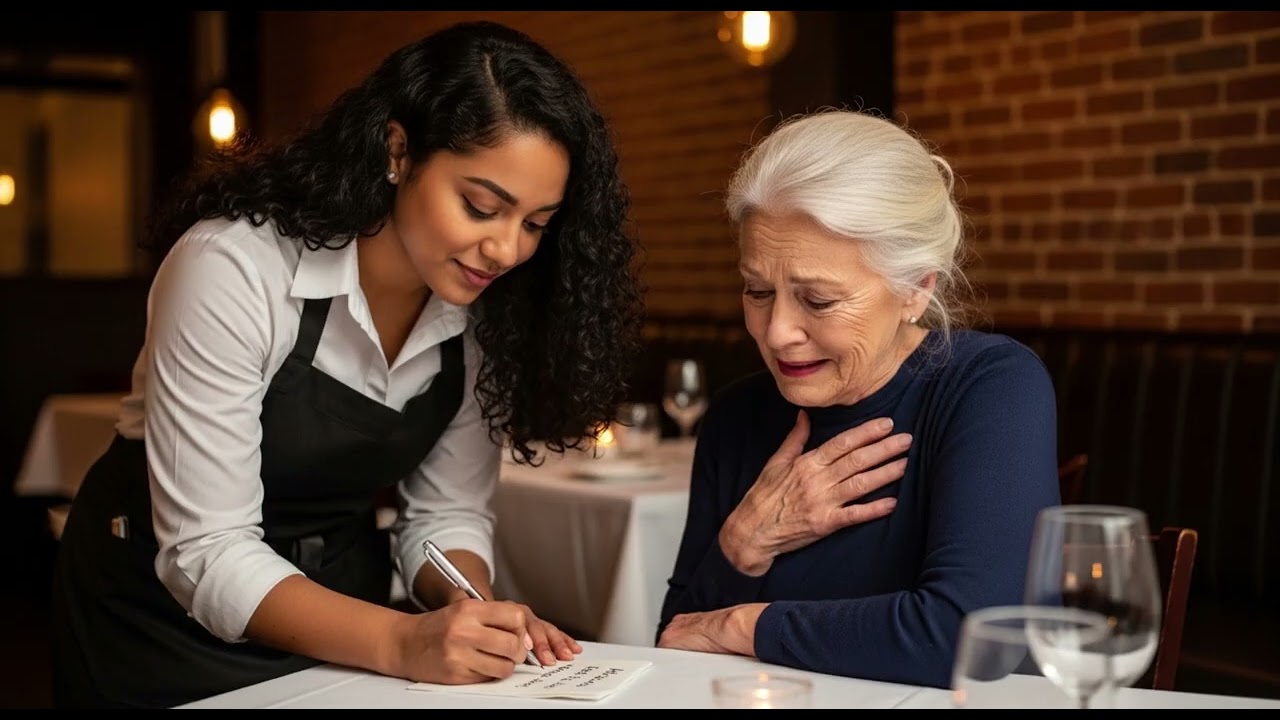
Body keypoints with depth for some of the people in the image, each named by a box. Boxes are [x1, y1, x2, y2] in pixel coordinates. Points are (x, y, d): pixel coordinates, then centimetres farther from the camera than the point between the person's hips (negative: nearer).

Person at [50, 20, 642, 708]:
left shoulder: (489, 306, -12)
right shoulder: (237, 266, -27)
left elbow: (447, 513, -6)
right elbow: (207, 556, -27)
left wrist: (477, 618, -25)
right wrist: (401, 642, -37)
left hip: (336, 611, 4)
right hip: (172, 606, -4)